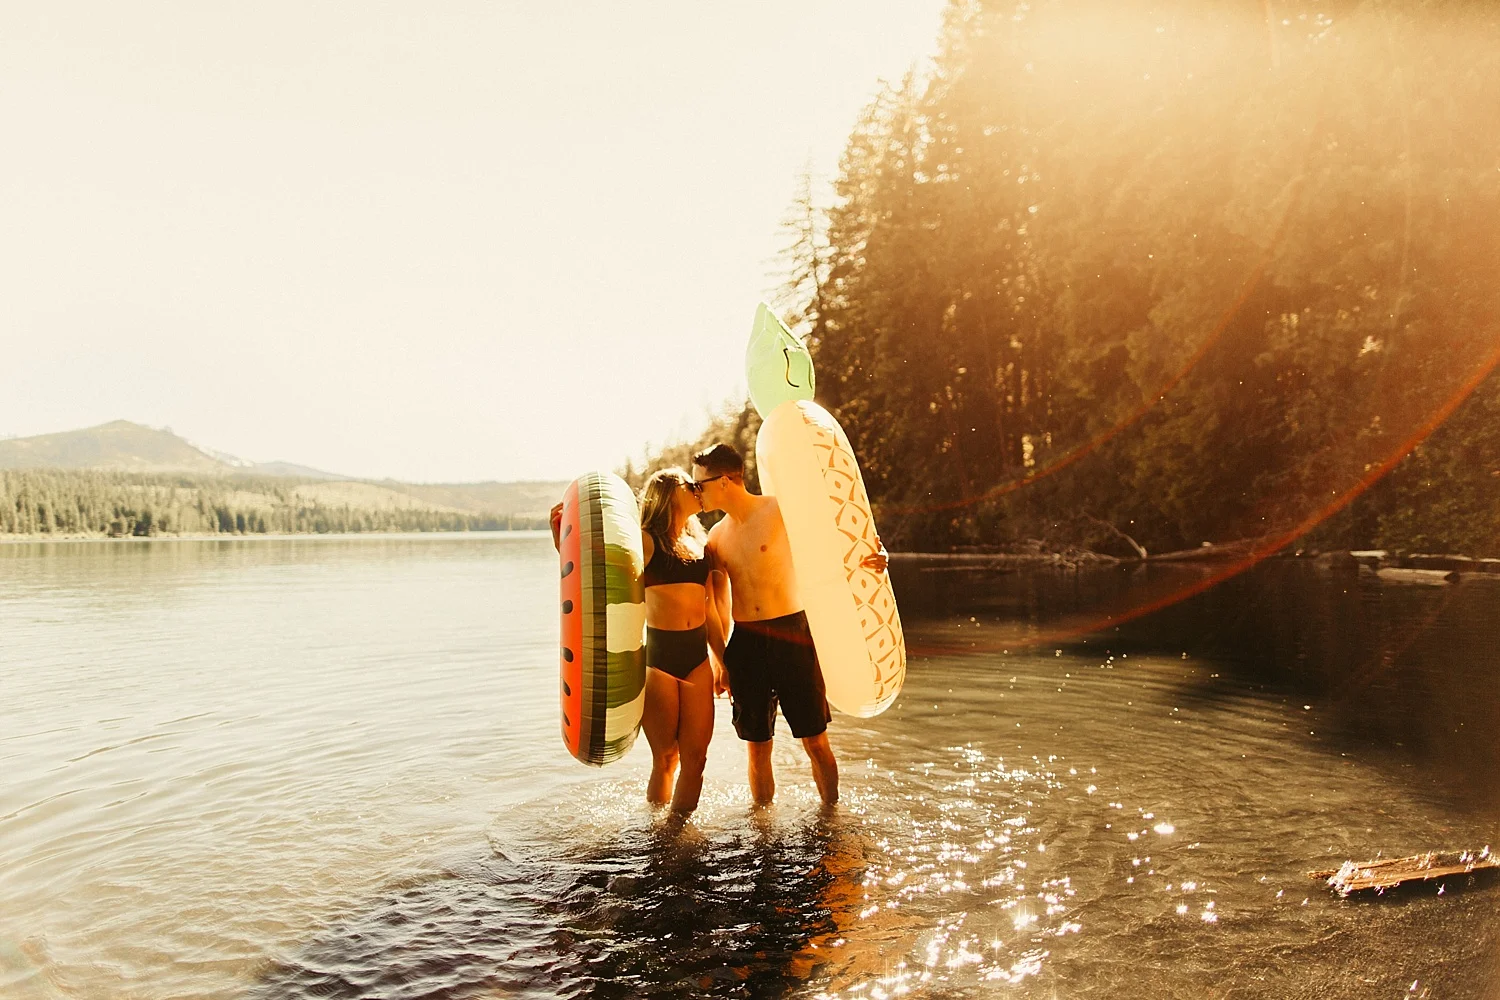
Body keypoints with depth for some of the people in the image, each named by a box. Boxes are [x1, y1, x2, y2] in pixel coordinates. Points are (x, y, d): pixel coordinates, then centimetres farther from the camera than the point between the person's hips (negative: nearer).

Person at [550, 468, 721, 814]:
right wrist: (562, 543, -23)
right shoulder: (646, 541, -2)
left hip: (697, 659, 5)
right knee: (665, 758, 3)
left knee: (695, 757, 3)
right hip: (658, 658, -5)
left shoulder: (699, 545, 14)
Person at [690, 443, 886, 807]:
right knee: (757, 746, 9)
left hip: (791, 634, -4)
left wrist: (864, 558, -22)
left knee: (815, 740, 0)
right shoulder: (716, 537, 11)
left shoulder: (780, 510, -4)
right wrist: (720, 662, 12)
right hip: (745, 645, 4)